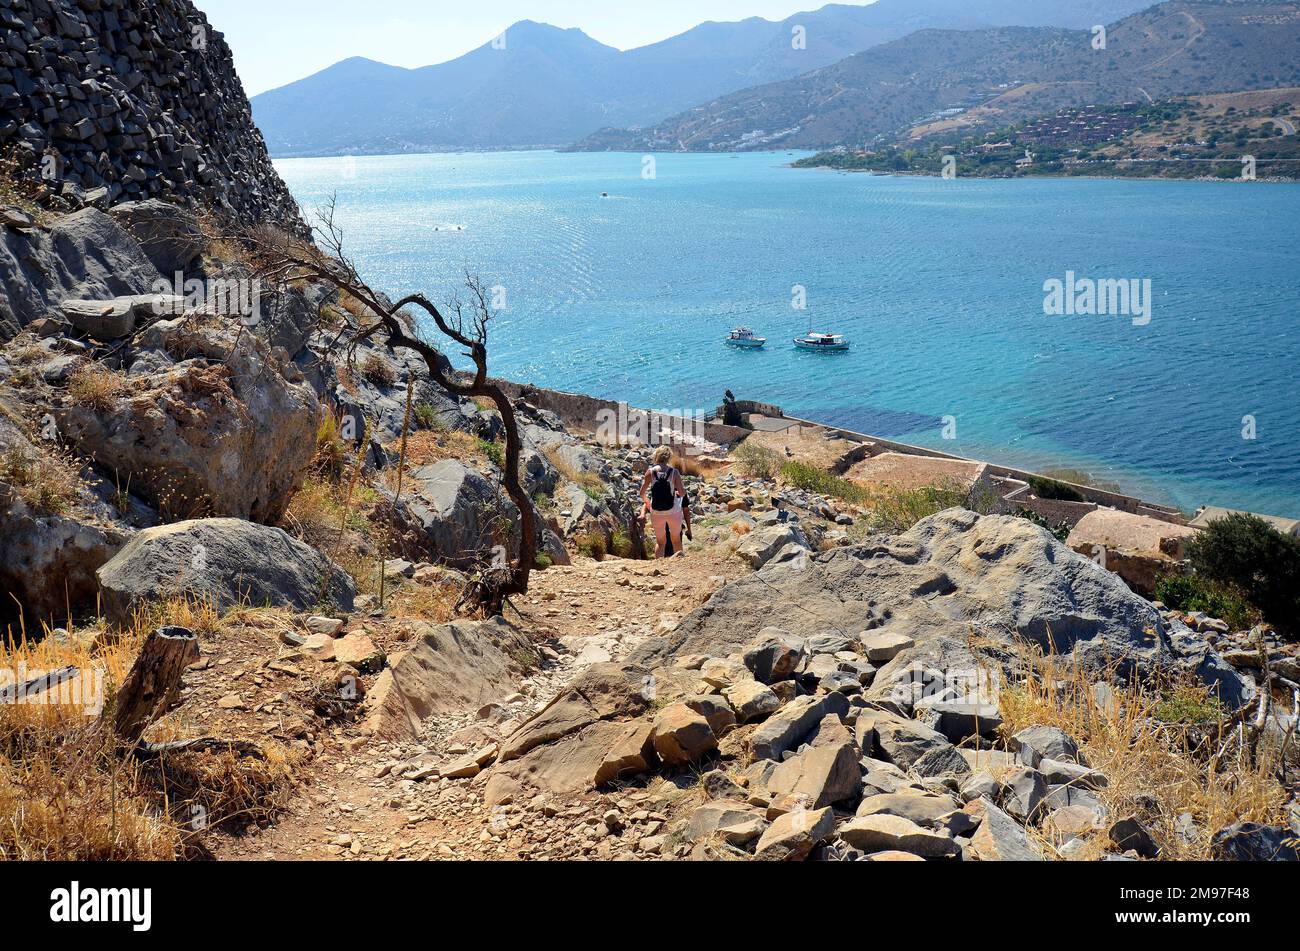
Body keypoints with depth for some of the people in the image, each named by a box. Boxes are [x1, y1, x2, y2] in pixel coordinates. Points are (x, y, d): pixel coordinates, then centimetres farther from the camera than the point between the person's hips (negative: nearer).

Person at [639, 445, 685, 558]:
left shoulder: (650, 472, -6)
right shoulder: (674, 472, -9)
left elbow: (642, 493, -2)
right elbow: (682, 492, -12)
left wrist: (646, 502, 19)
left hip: (656, 513, 1)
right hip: (673, 511, -1)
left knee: (660, 541, 16)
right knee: (676, 540, 18)